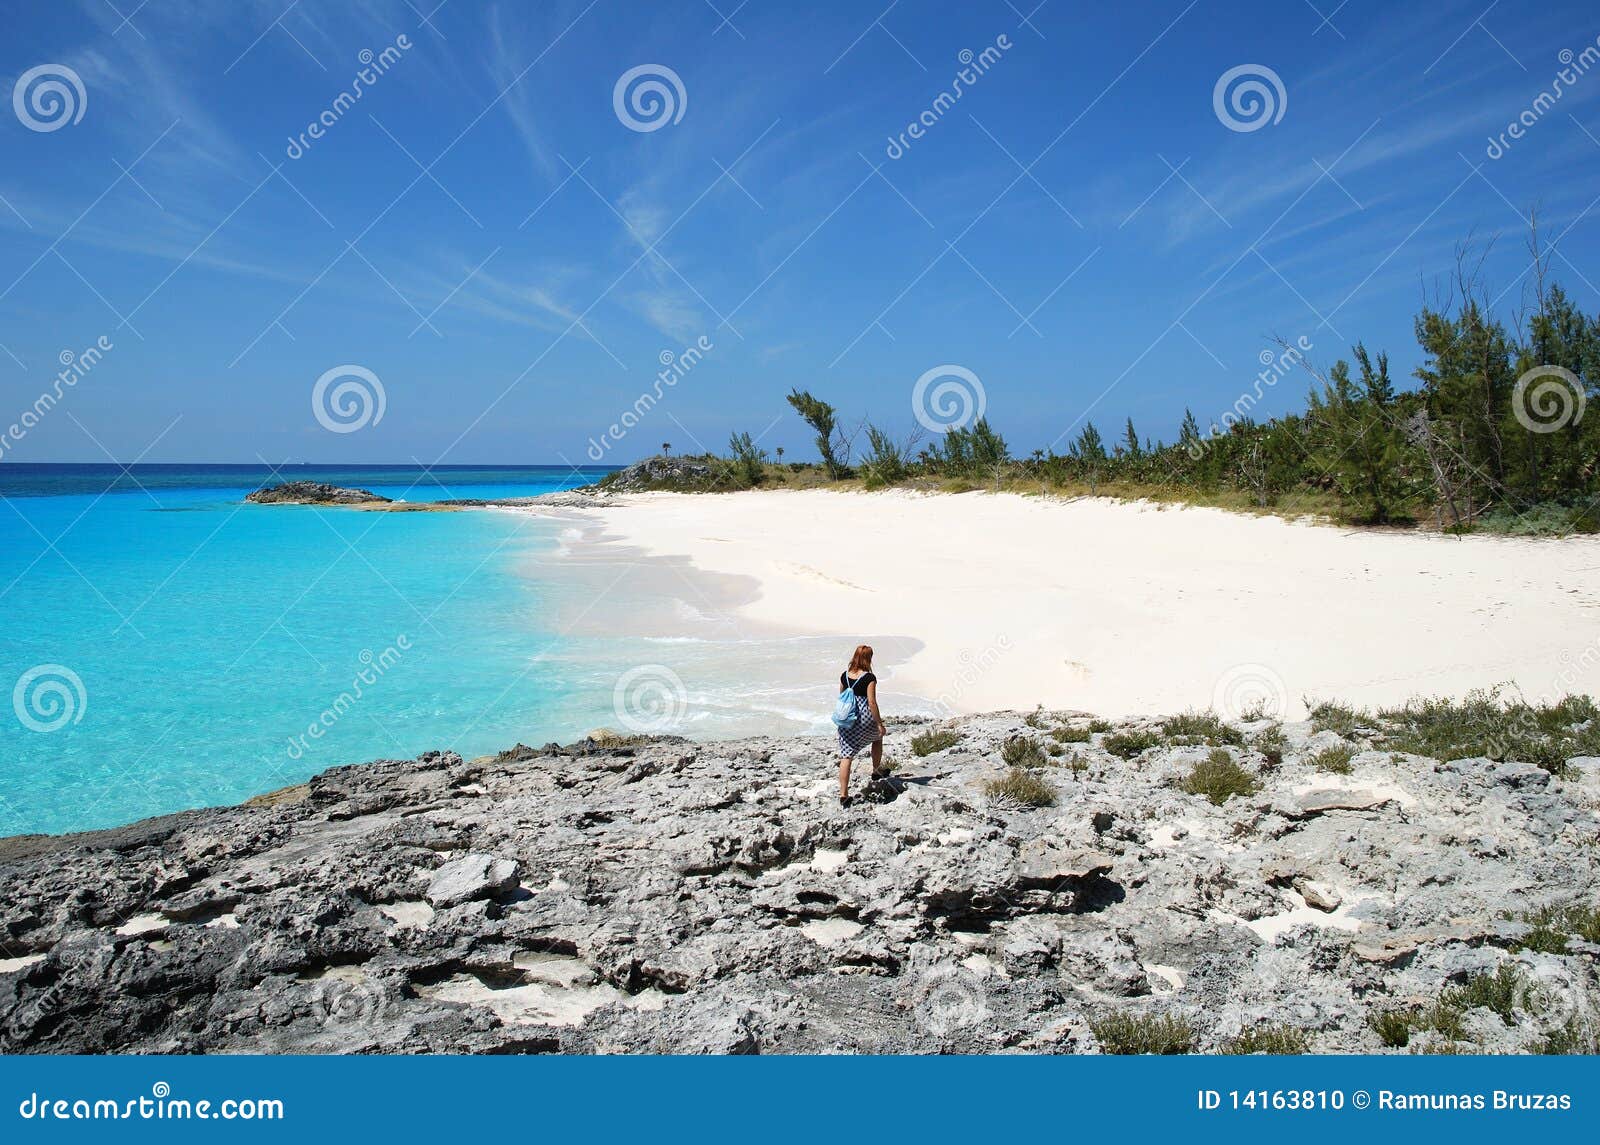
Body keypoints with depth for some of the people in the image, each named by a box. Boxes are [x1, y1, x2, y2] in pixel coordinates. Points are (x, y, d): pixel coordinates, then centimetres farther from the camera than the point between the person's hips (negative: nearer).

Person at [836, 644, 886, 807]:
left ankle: (843, 794, 1)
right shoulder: (869, 678, -14)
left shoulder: (844, 675, 3)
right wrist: (880, 724, -7)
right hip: (865, 718, -4)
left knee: (846, 756, 4)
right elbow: (872, 703, -15)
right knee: (878, 737, 30)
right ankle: (876, 771, 44)